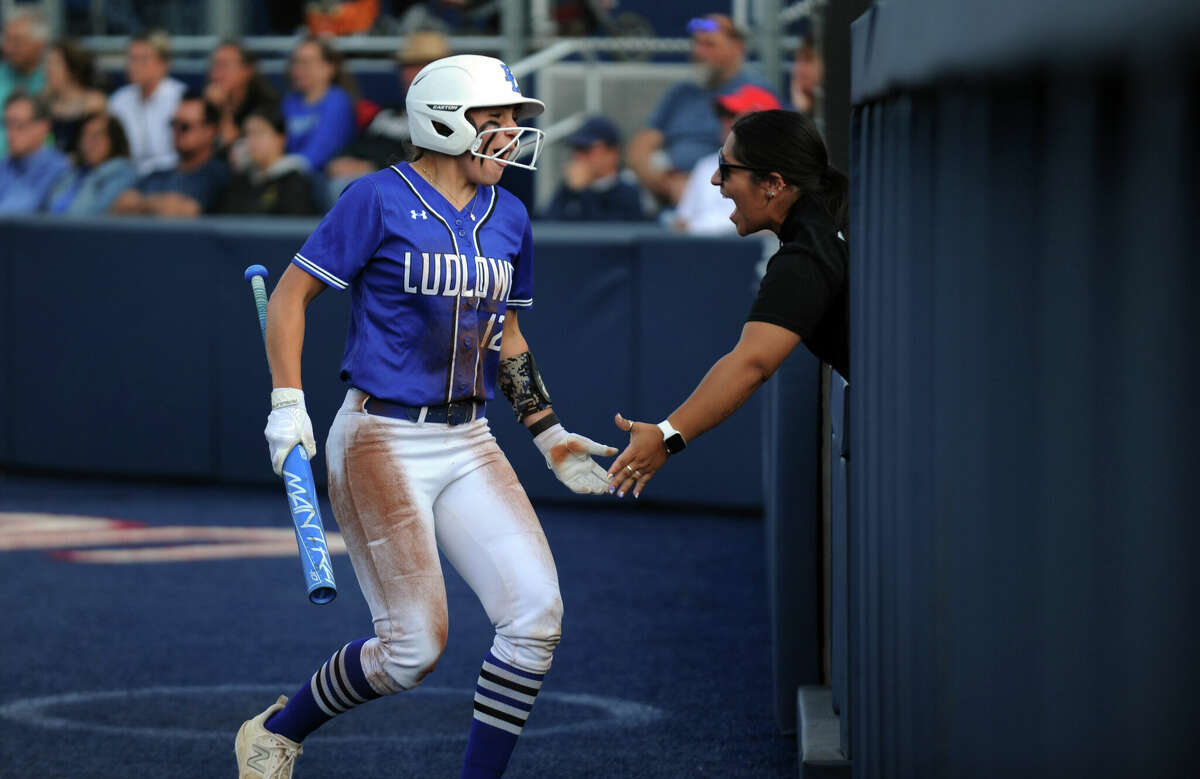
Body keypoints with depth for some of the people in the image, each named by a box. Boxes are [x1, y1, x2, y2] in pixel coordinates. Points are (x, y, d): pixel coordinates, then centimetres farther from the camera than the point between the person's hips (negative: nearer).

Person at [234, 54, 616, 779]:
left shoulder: (509, 216, 11)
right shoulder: (380, 199, -8)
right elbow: (290, 295, -5)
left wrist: (550, 435, 19)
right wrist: (288, 404, -15)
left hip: (469, 446, 6)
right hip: (381, 442, -6)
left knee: (536, 613, -9)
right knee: (415, 647, -8)